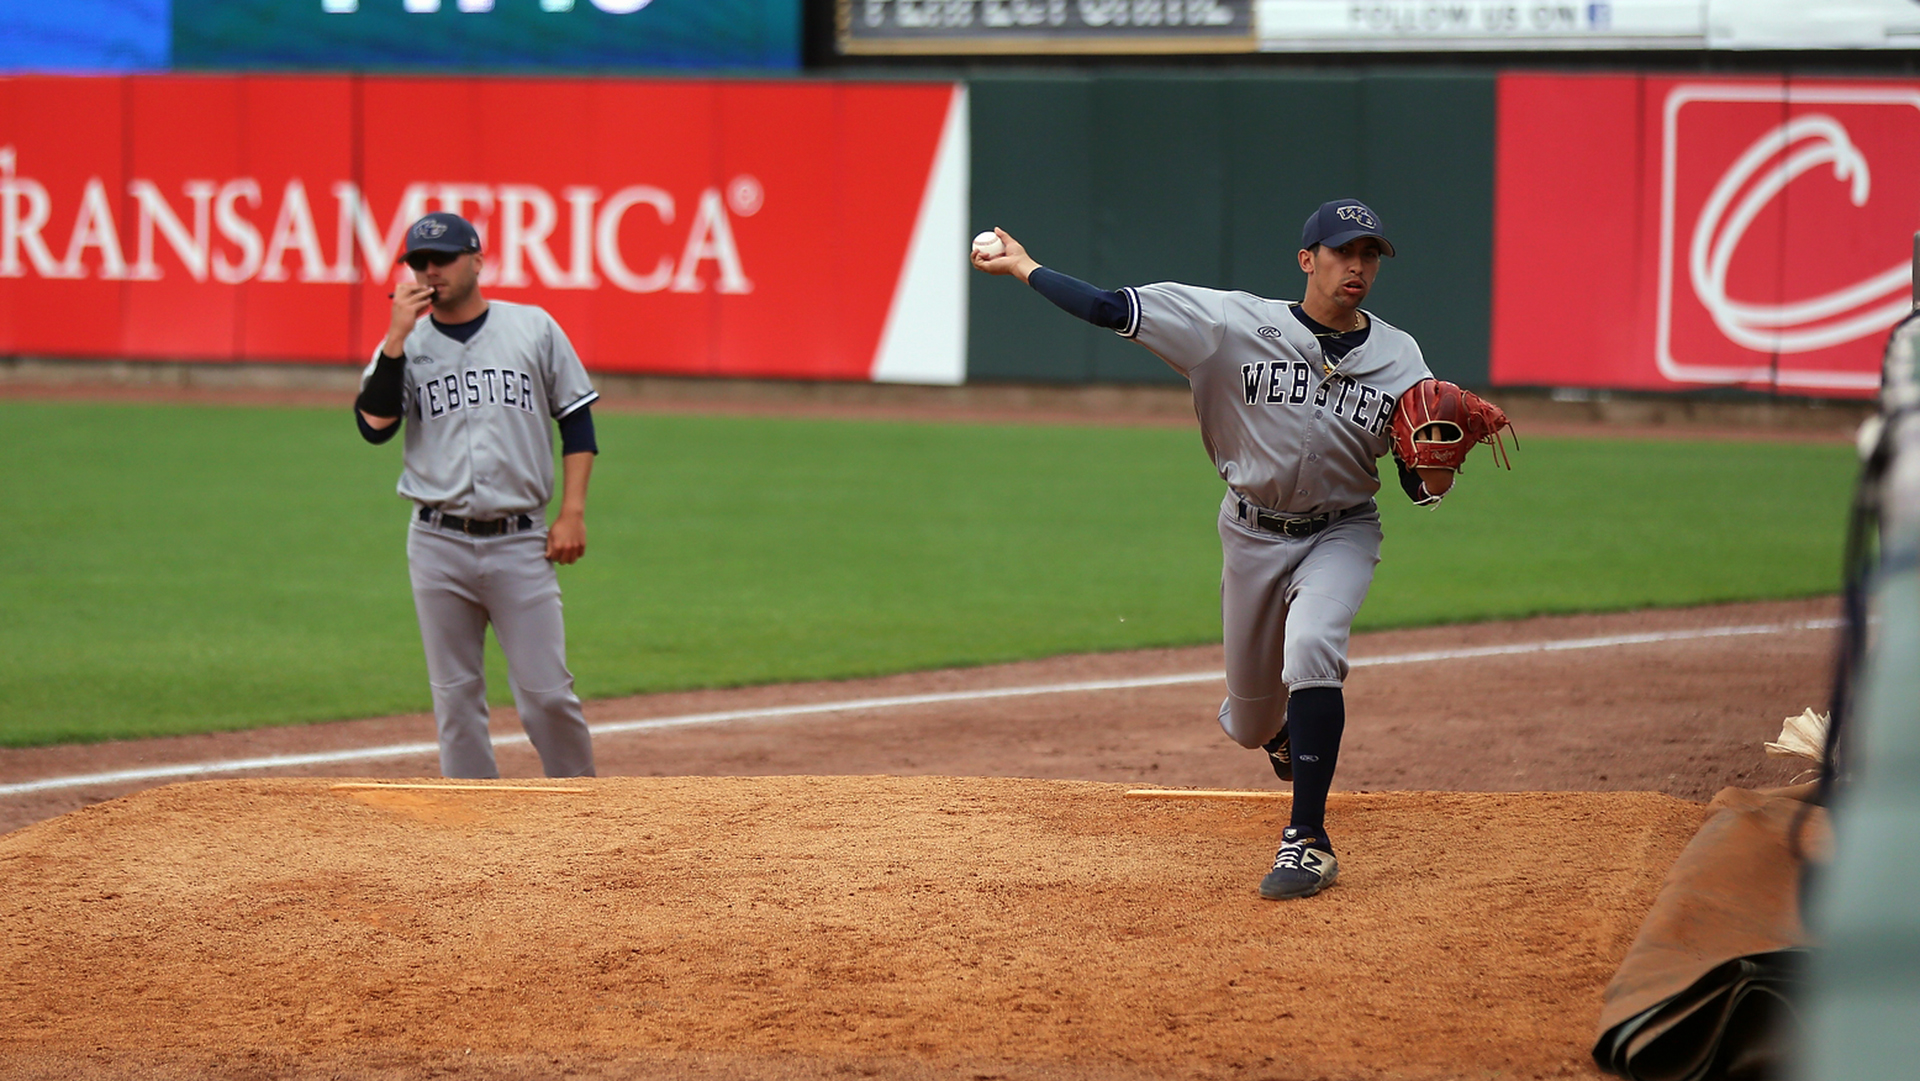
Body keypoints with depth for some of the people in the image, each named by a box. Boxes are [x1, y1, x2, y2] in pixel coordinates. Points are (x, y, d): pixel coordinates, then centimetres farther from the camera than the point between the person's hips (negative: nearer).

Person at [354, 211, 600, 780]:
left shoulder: (534, 329, 5)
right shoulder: (406, 345, 6)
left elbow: (577, 419, 7)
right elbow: (374, 424, -8)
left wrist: (572, 512, -2)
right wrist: (397, 337, -12)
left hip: (521, 542, -1)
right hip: (438, 546, 2)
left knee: (546, 692, -5)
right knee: (455, 696, 4)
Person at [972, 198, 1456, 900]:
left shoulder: (1399, 357, -7)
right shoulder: (1238, 324, -13)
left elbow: (1423, 488, -6)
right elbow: (1111, 310, -13)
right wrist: (1022, 267, -14)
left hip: (1341, 533, -1)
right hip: (1252, 534, 1)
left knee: (1311, 646, -32)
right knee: (1249, 723, 11)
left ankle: (1308, 841, -24)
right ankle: (1284, 732, 53)